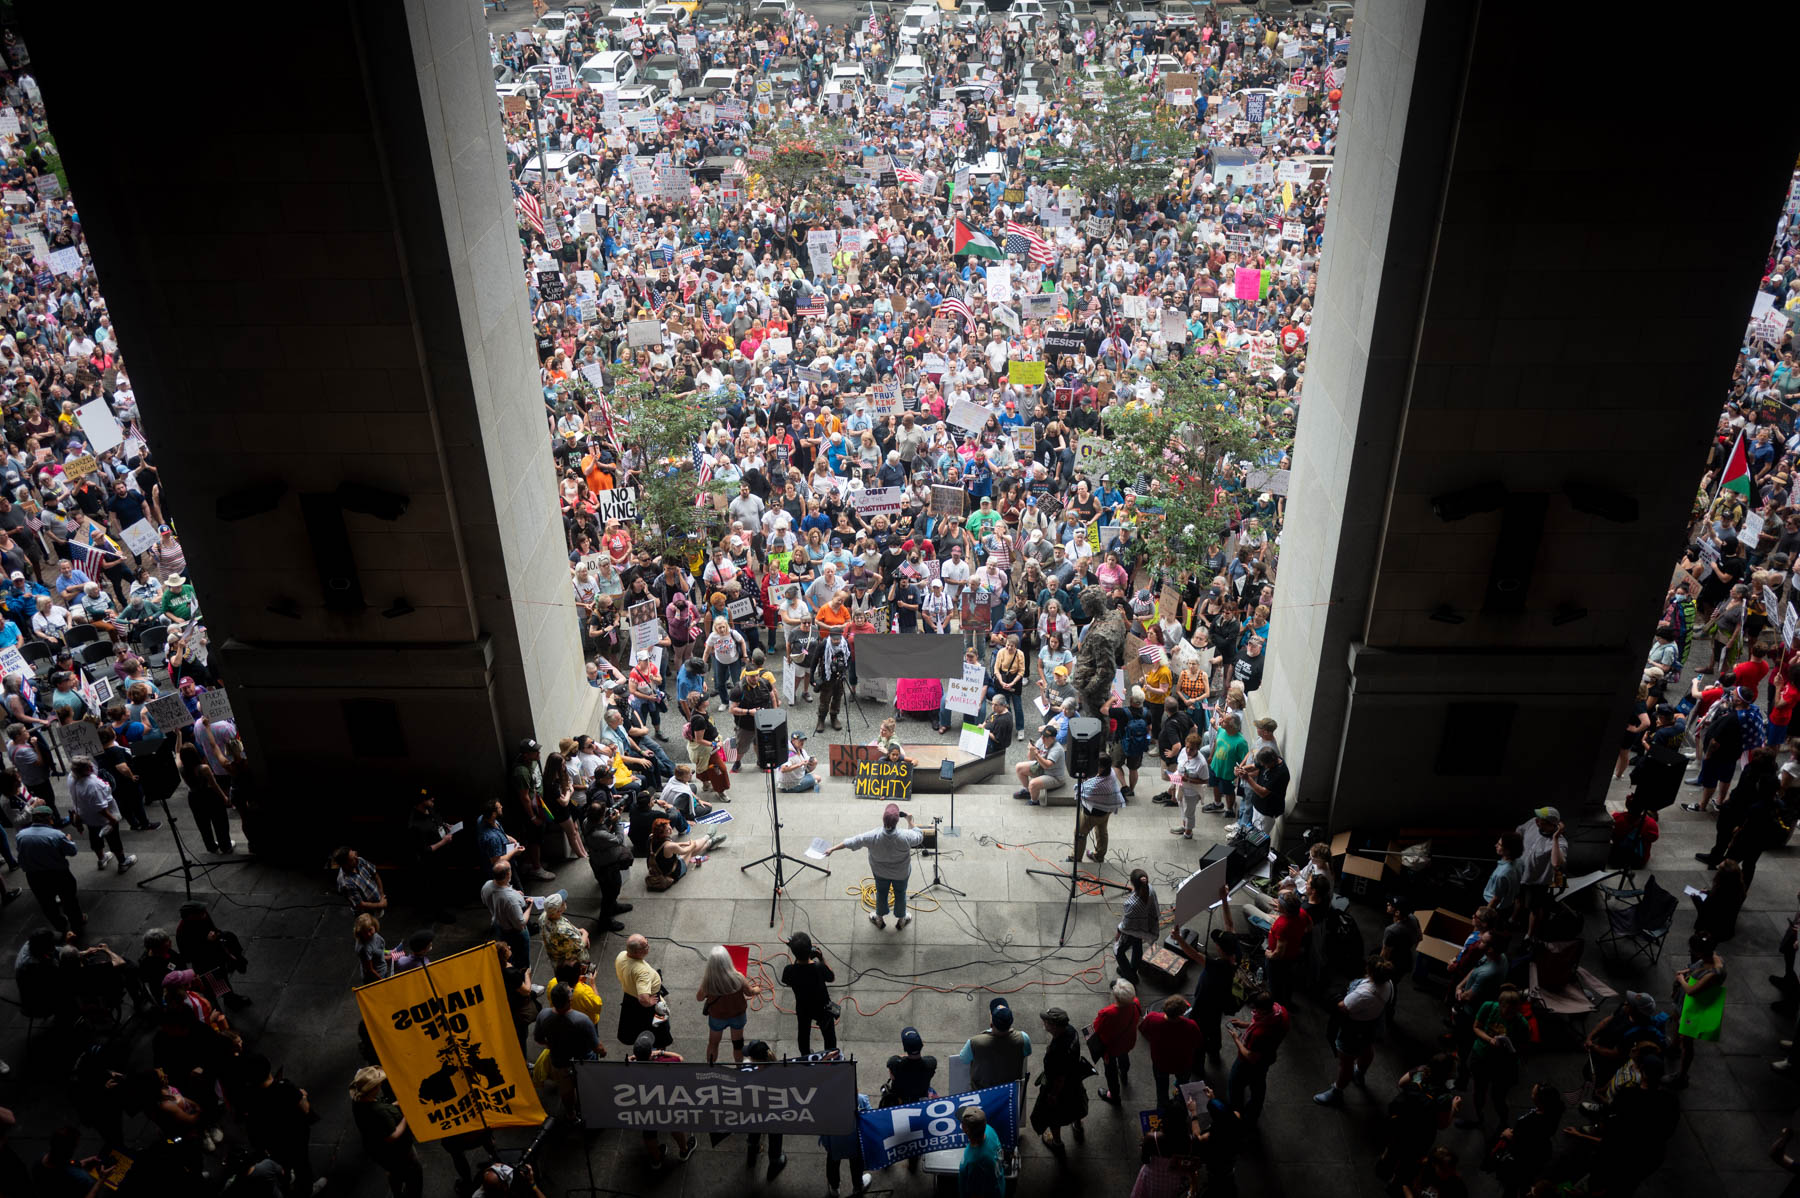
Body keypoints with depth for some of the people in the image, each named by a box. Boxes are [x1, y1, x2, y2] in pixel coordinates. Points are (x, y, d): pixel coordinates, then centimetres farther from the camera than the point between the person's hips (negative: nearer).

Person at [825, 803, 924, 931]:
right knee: (900, 894, 26)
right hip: (901, 872, -1)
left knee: (881, 893, 28)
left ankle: (879, 919, 52)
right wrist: (910, 821, -6)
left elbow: (852, 842, -21)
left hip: (880, 872, 1)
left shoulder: (873, 836, -35)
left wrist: (832, 849, -9)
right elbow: (919, 837, -14)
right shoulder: (905, 837, -37)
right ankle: (901, 920, 50)